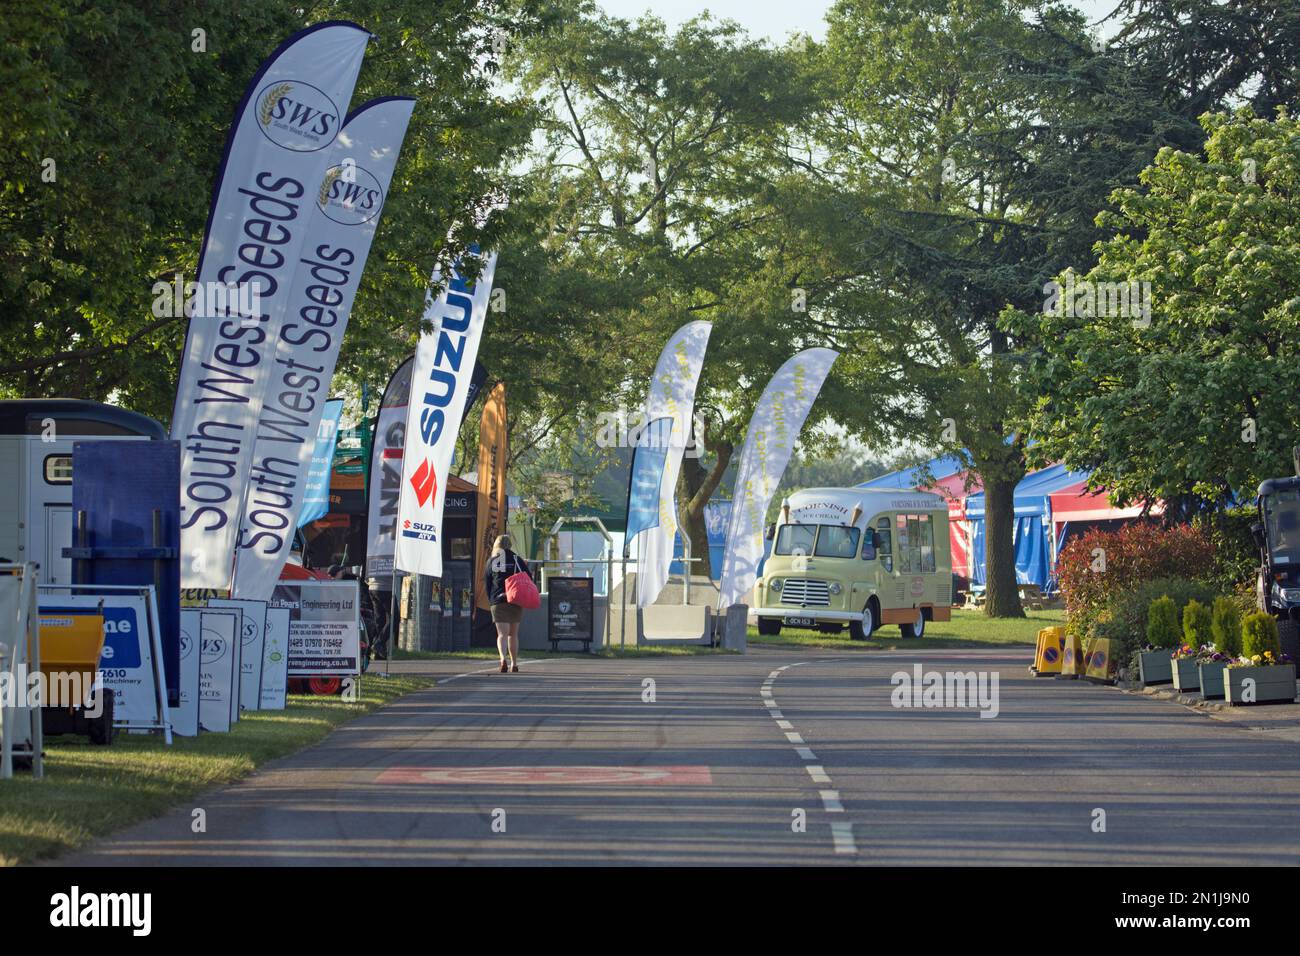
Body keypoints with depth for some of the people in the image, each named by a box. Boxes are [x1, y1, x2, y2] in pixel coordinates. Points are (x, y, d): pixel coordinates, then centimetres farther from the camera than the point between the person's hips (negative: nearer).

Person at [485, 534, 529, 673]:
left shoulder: (491, 561, 5)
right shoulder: (517, 560, 5)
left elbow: (486, 584, 6)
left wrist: (491, 600, 13)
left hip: (498, 601, -1)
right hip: (516, 601, 1)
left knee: (502, 634, -7)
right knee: (513, 634, 15)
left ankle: (503, 658, -32)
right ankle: (514, 664, 19)